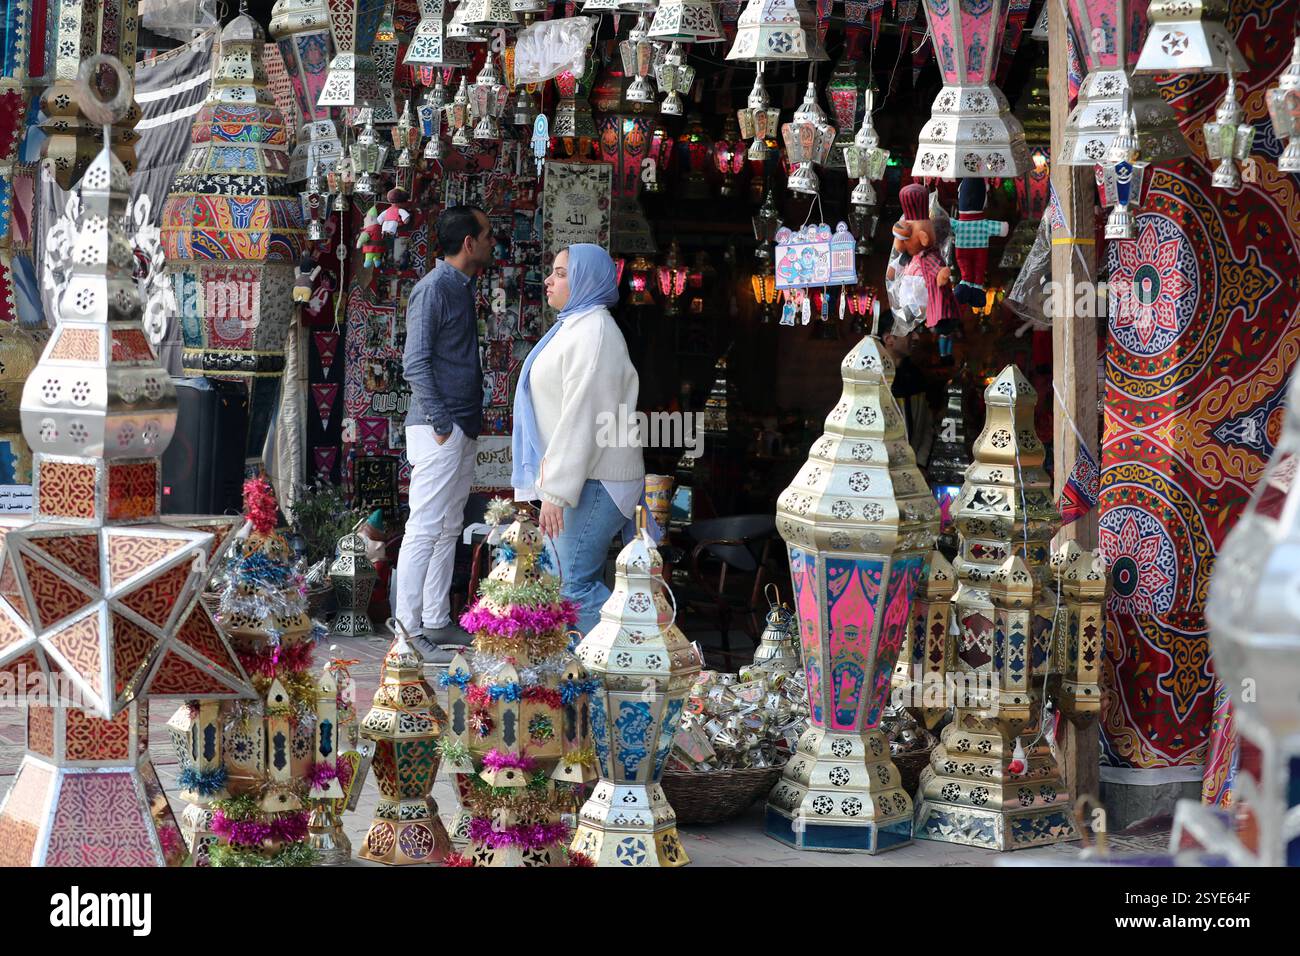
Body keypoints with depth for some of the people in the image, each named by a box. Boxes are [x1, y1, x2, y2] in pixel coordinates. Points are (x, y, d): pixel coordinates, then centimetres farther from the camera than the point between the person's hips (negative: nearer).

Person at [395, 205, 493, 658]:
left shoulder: (462, 288, 16)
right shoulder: (433, 288, -13)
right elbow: (415, 363, -18)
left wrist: (466, 423, 16)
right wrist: (440, 424, -18)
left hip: (461, 429, 10)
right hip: (438, 431, -10)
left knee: (448, 530, 13)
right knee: (425, 530, -8)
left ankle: (437, 622, 20)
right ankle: (409, 630, -6)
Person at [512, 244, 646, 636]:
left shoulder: (592, 332, -14)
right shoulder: (574, 327, 20)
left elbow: (580, 415, -21)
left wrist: (556, 491, -24)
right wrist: (551, 484, 23)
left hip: (593, 482, -11)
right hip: (585, 480, 11)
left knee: (575, 583, -13)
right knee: (582, 580, 11)